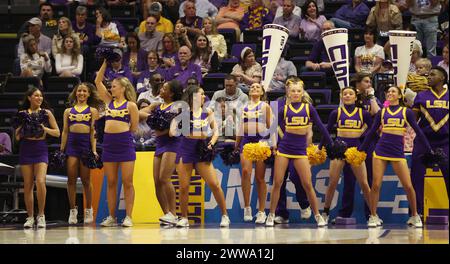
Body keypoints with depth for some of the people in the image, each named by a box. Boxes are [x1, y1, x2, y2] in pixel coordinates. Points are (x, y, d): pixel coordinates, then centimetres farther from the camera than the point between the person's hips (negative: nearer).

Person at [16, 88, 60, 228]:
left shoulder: (46, 113, 6)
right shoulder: (22, 114, 8)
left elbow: (57, 133, 6)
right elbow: (17, 136, 10)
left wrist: (45, 128, -10)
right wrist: (23, 129, -9)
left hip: (41, 149, -2)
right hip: (25, 149, 2)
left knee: (40, 181, -18)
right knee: (28, 185, 2)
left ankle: (41, 215, -6)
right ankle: (30, 217, 9)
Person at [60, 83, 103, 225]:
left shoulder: (92, 111, 10)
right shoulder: (68, 111, 15)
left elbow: (93, 132, 4)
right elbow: (65, 132, 12)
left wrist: (94, 150, -5)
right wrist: (61, 150, 5)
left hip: (86, 143, -1)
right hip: (71, 143, 1)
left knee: (86, 179, 1)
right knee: (71, 178, -4)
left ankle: (88, 210, 11)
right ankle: (73, 210, 2)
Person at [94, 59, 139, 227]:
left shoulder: (130, 105, 0)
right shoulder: (109, 101, 13)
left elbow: (134, 128, 0)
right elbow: (98, 82, 11)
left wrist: (121, 129, 4)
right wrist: (105, 63, 9)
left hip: (125, 143, -5)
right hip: (109, 143, 5)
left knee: (127, 182, -2)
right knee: (111, 183, 6)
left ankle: (128, 217, -1)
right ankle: (112, 217, 9)